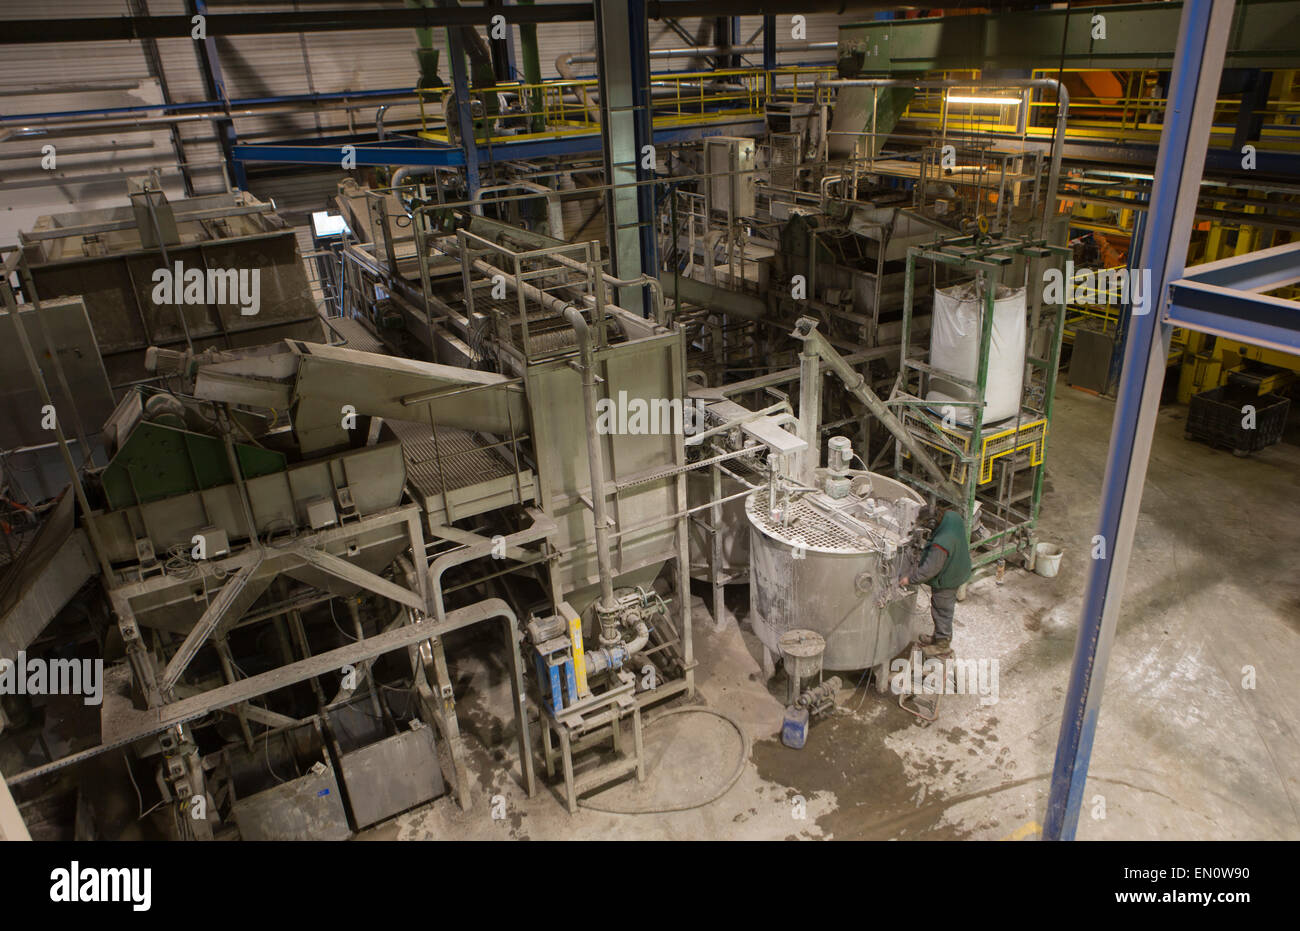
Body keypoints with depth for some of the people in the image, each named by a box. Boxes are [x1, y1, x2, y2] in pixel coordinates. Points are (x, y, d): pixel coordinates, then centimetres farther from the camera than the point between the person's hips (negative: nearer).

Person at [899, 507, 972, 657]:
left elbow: (930, 568, -29)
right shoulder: (953, 516, -15)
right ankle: (940, 636, 48)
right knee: (946, 607, 27)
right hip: (958, 571, 9)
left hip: (946, 581, -9)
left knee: (942, 610, 14)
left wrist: (910, 579, -15)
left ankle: (942, 644, 34)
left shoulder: (941, 544, -41)